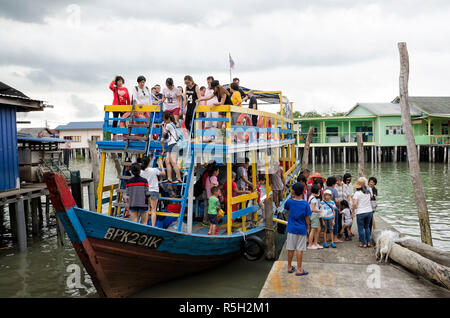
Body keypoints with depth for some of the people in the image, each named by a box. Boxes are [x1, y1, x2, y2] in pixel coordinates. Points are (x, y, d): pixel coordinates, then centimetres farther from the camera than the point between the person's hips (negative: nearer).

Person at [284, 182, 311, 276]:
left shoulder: (289, 201, -9)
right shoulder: (305, 204, -9)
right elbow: (307, 218, -5)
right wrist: (308, 228, 9)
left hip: (291, 229, 1)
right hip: (302, 229, -1)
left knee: (290, 249, 11)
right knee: (300, 250, 5)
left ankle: (289, 267, 23)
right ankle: (299, 269, 10)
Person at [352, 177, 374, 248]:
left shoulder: (357, 193, -14)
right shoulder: (368, 192, 2)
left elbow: (355, 203, -22)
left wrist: (353, 210, -4)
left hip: (360, 213, -5)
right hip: (369, 211, 5)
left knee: (361, 229, 7)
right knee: (367, 227, 21)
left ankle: (363, 243, 12)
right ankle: (368, 242, 23)